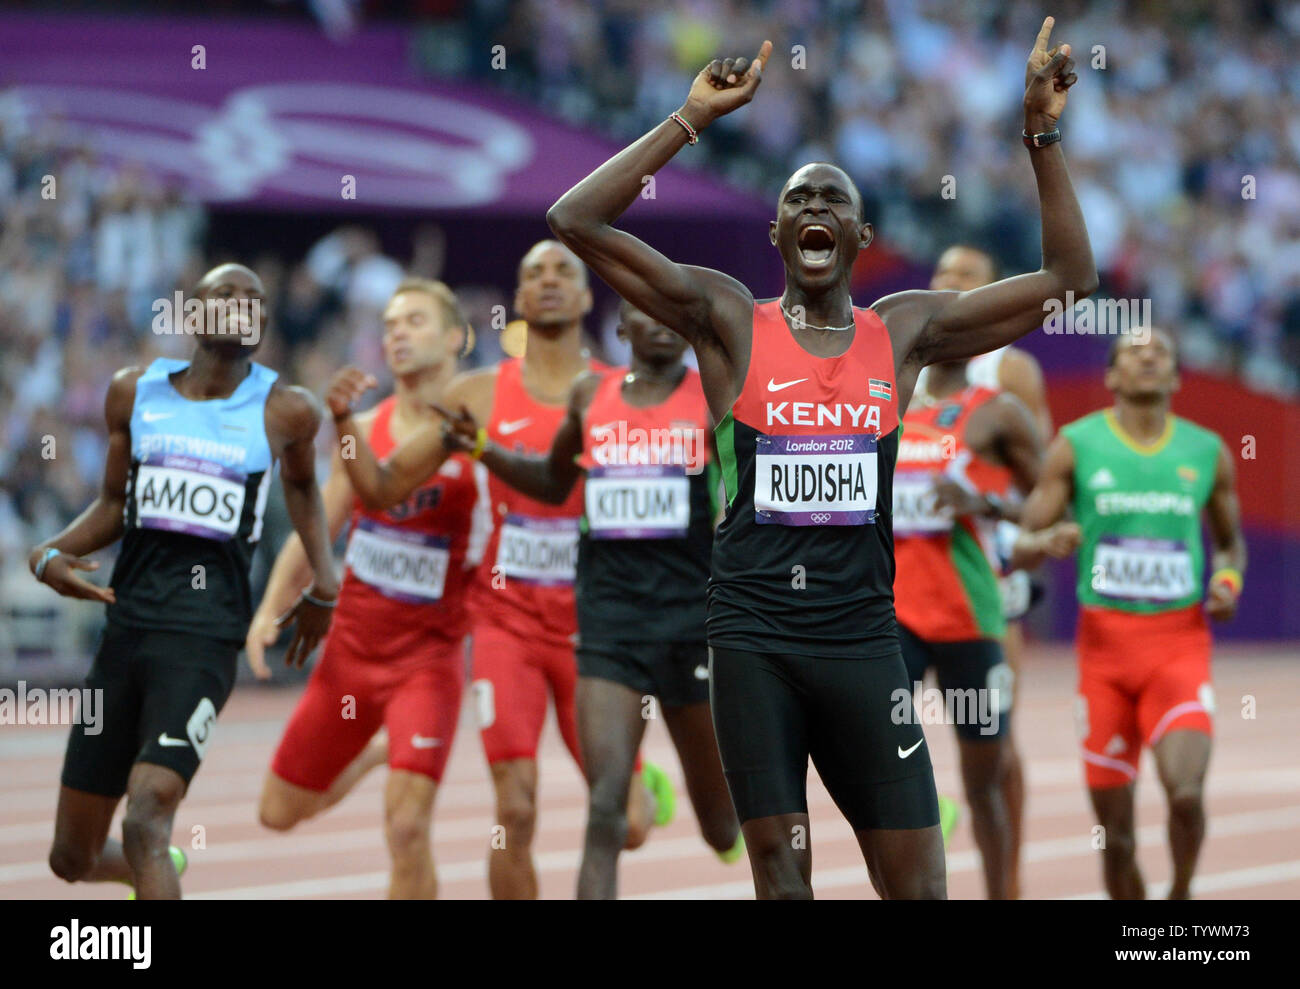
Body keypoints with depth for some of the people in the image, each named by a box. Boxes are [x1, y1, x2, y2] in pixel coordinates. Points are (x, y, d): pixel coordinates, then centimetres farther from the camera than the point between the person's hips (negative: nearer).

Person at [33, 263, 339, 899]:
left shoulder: (283, 411, 3)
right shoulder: (135, 392, 9)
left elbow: (301, 484, 25)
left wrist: (325, 583, 16)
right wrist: (52, 555, 1)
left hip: (206, 638, -4)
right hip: (125, 630, 4)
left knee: (146, 825, -25)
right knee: (72, 858, 11)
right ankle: (158, 871, 44)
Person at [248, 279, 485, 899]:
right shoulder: (363, 432, 5)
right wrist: (270, 609, 0)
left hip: (430, 656, -5)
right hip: (351, 647, 5)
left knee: (406, 828, -18)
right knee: (279, 813, 14)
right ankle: (379, 750, 41)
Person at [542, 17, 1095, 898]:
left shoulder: (905, 330, 9)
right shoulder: (731, 321, 3)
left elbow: (1070, 279, 10)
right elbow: (575, 221, -6)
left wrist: (1044, 136, 3)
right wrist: (693, 120, -8)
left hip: (862, 634, 2)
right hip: (754, 634, -2)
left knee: (918, 880, 0)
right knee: (780, 864, 1)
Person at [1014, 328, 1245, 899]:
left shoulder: (1208, 453, 7)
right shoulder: (1075, 446, 1)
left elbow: (1230, 540, 22)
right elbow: (1021, 546, 1)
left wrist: (1229, 581, 0)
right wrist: (1048, 543, -22)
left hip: (1180, 642, 0)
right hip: (1104, 641, 0)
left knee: (1185, 792, -21)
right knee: (1115, 827, 2)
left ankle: (1181, 894, 7)